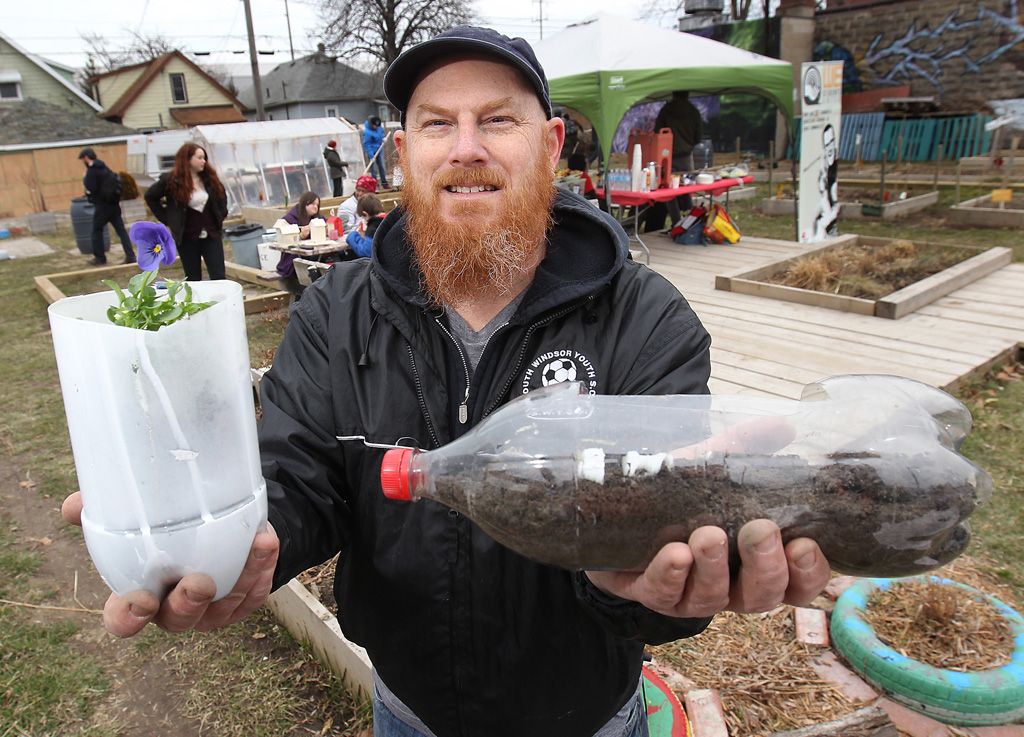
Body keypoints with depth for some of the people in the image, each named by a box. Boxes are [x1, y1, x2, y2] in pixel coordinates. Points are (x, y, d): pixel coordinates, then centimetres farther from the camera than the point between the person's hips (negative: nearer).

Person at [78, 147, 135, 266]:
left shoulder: (92, 171, -13)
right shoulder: (103, 167, 13)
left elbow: (91, 189, -17)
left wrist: (84, 179, -2)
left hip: (102, 205, -7)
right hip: (113, 203, 7)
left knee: (97, 231, 6)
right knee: (121, 230, 3)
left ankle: (100, 257, 11)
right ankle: (130, 256, -2)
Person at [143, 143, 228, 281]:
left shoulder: (210, 178, 3)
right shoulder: (172, 180, -6)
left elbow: (222, 196, 21)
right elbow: (150, 196, 5)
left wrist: (221, 216, 10)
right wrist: (167, 220, 0)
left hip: (211, 235, 2)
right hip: (187, 238, -2)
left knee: (219, 278, -4)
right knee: (193, 280, 7)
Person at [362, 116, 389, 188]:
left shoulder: (378, 127, -3)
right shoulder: (367, 132, -25)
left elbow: (382, 132, 20)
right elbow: (367, 145, -23)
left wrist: (383, 138, -1)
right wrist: (371, 156, -25)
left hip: (379, 149, 7)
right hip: (371, 151, -7)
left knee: (381, 166, 10)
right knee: (373, 168, -4)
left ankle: (384, 182, 17)